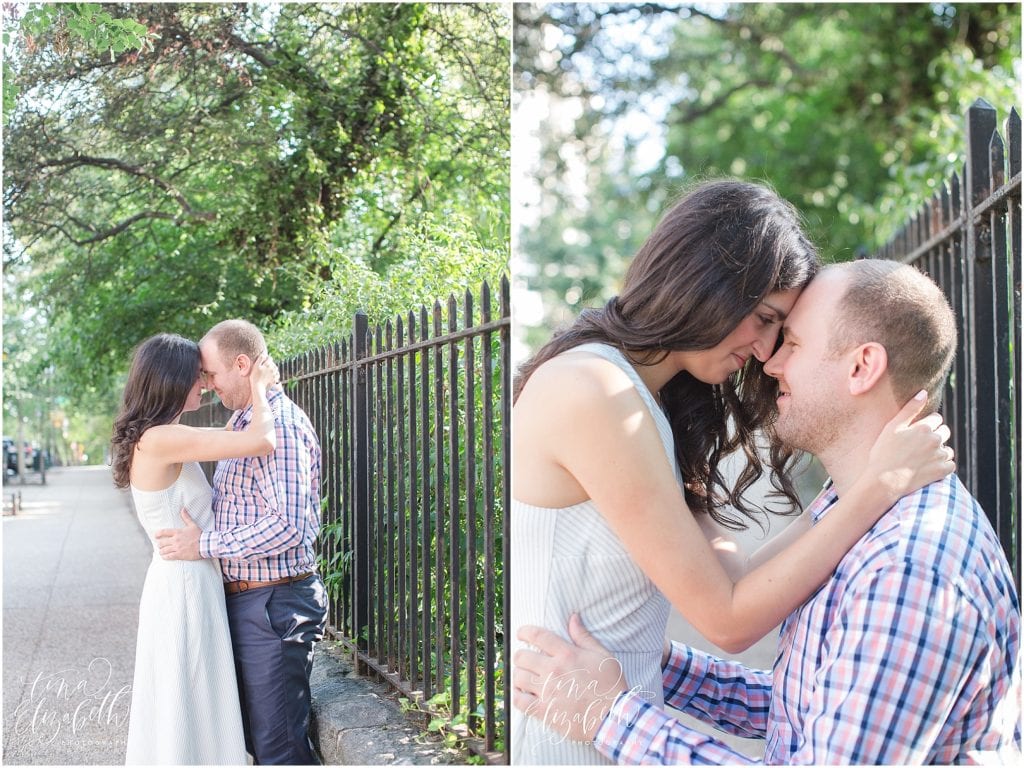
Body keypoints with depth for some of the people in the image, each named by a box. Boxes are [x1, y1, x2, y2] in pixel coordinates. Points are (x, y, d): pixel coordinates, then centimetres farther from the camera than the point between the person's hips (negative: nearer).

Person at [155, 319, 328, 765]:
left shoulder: (281, 424, -18)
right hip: (243, 599, 10)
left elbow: (290, 525, -27)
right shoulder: (244, 423, 15)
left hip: (274, 605, -10)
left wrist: (205, 545, -20)